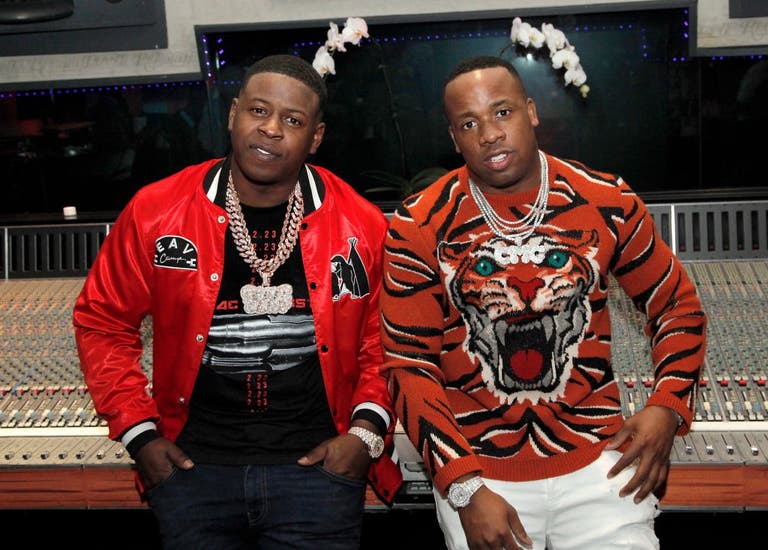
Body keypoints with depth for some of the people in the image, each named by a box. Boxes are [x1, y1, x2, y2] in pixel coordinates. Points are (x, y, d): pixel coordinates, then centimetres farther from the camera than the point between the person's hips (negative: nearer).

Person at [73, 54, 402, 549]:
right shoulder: (156, 211, -2)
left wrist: (368, 430, -3)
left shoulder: (360, 225, -1)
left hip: (317, 460, 0)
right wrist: (139, 433, 2)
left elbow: (386, 337, 10)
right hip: (193, 462, 1)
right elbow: (103, 323, 8)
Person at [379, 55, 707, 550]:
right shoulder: (418, 228, -9)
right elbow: (410, 366, -7)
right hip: (473, 469, -1)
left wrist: (668, 406, -8)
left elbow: (677, 305, 8)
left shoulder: (609, 203, -4)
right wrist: (464, 489, -14)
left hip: (597, 462, 1)